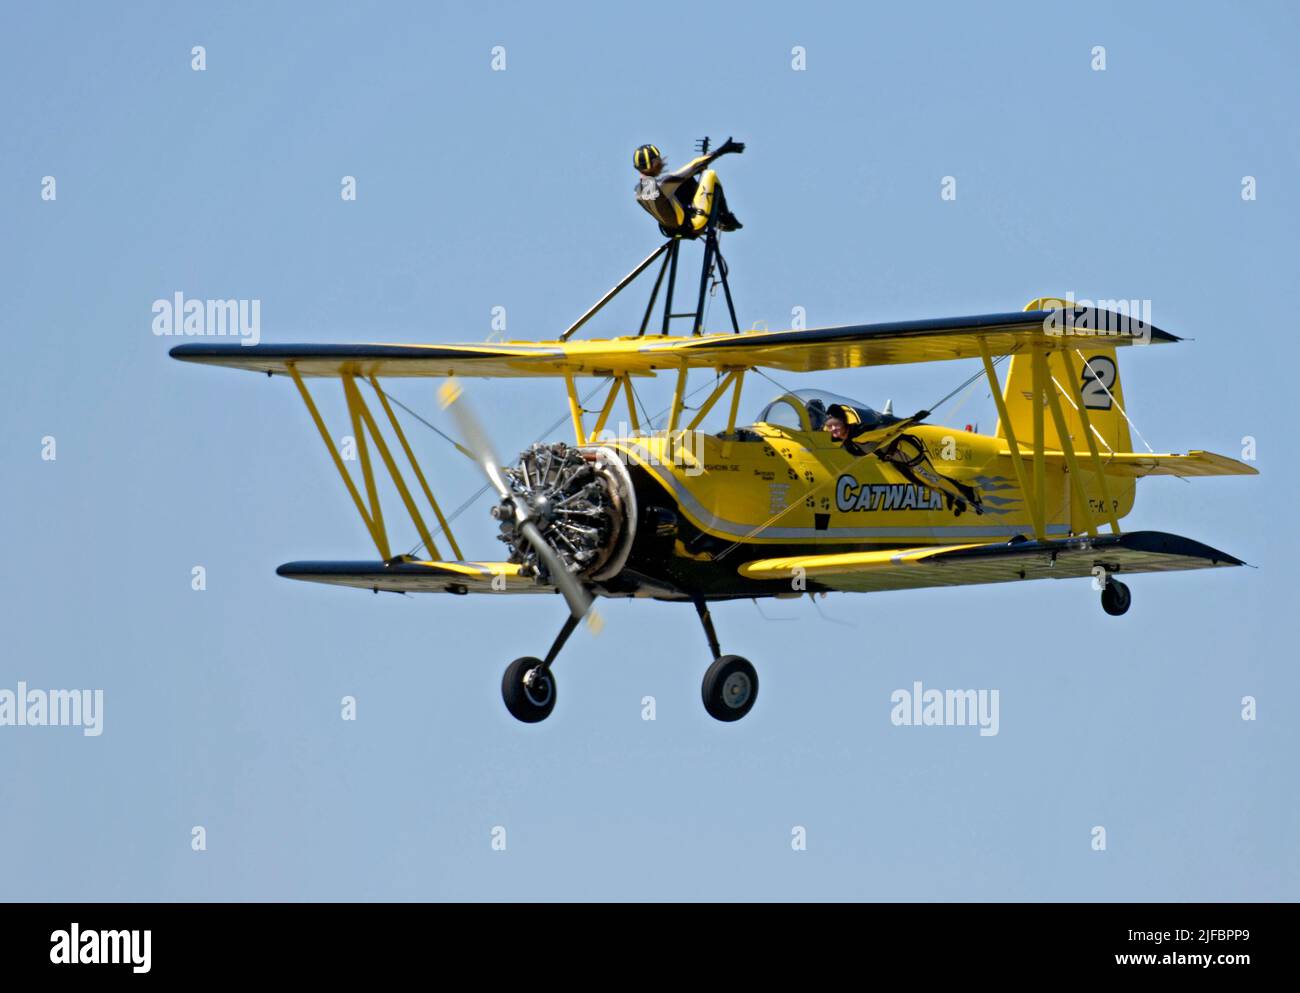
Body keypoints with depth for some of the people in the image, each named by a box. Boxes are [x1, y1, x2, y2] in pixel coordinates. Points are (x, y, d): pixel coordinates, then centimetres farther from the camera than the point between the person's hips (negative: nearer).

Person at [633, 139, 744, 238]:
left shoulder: (639, 190, -6)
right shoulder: (662, 182, -30)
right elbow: (694, 166, -24)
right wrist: (722, 150, -17)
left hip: (669, 230, 8)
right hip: (692, 228, -8)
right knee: (710, 175, 4)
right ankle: (727, 220, 16)